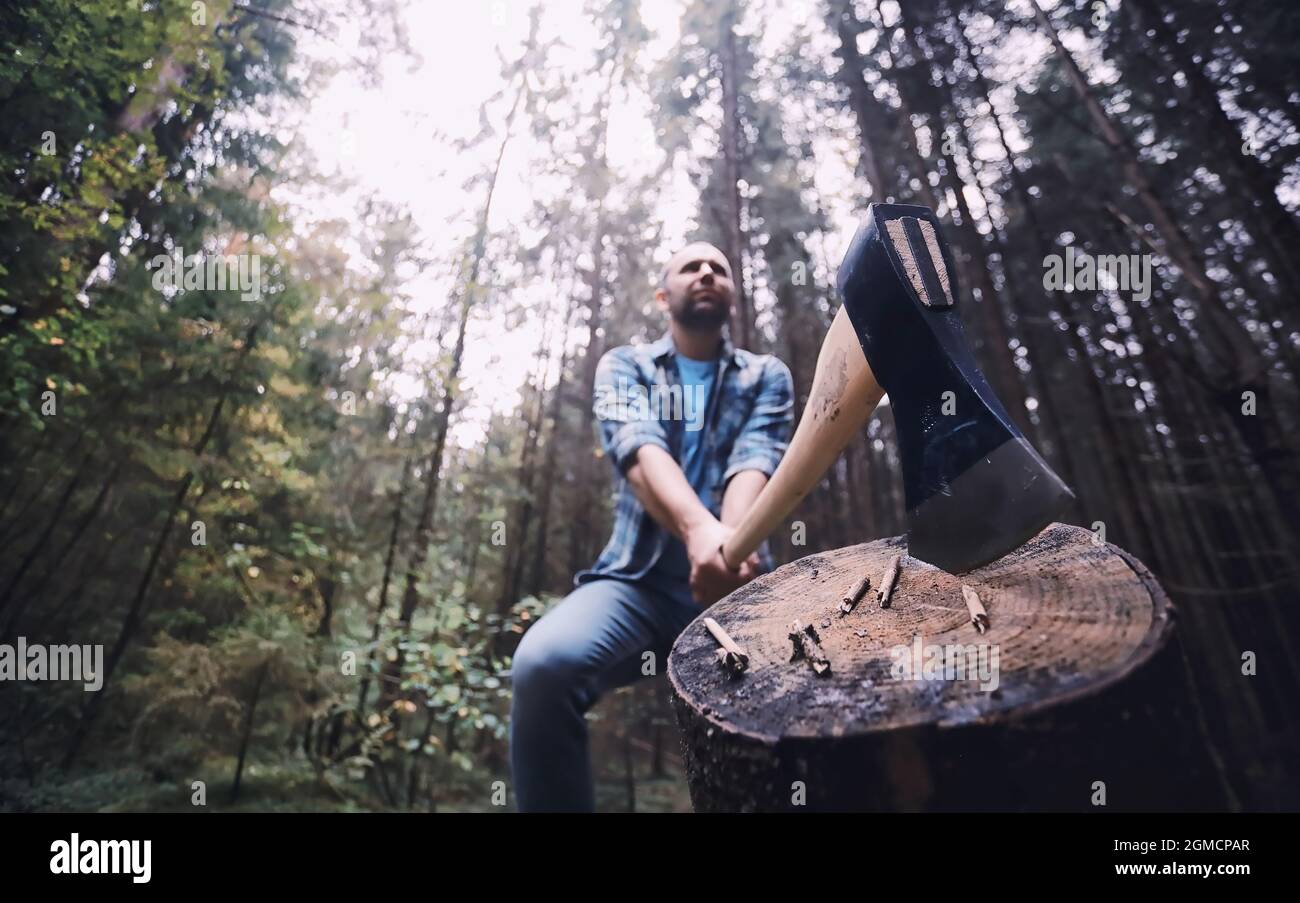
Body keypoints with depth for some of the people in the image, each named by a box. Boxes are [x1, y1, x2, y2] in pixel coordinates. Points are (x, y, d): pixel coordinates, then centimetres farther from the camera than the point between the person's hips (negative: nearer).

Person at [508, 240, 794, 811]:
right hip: (638, 580, 0)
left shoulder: (766, 376, 14)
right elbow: (637, 449, -11)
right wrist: (700, 529, -33)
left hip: (739, 584, 1)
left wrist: (733, 539, -30)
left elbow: (755, 462, -6)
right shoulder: (625, 366, 11)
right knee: (542, 665, -30)